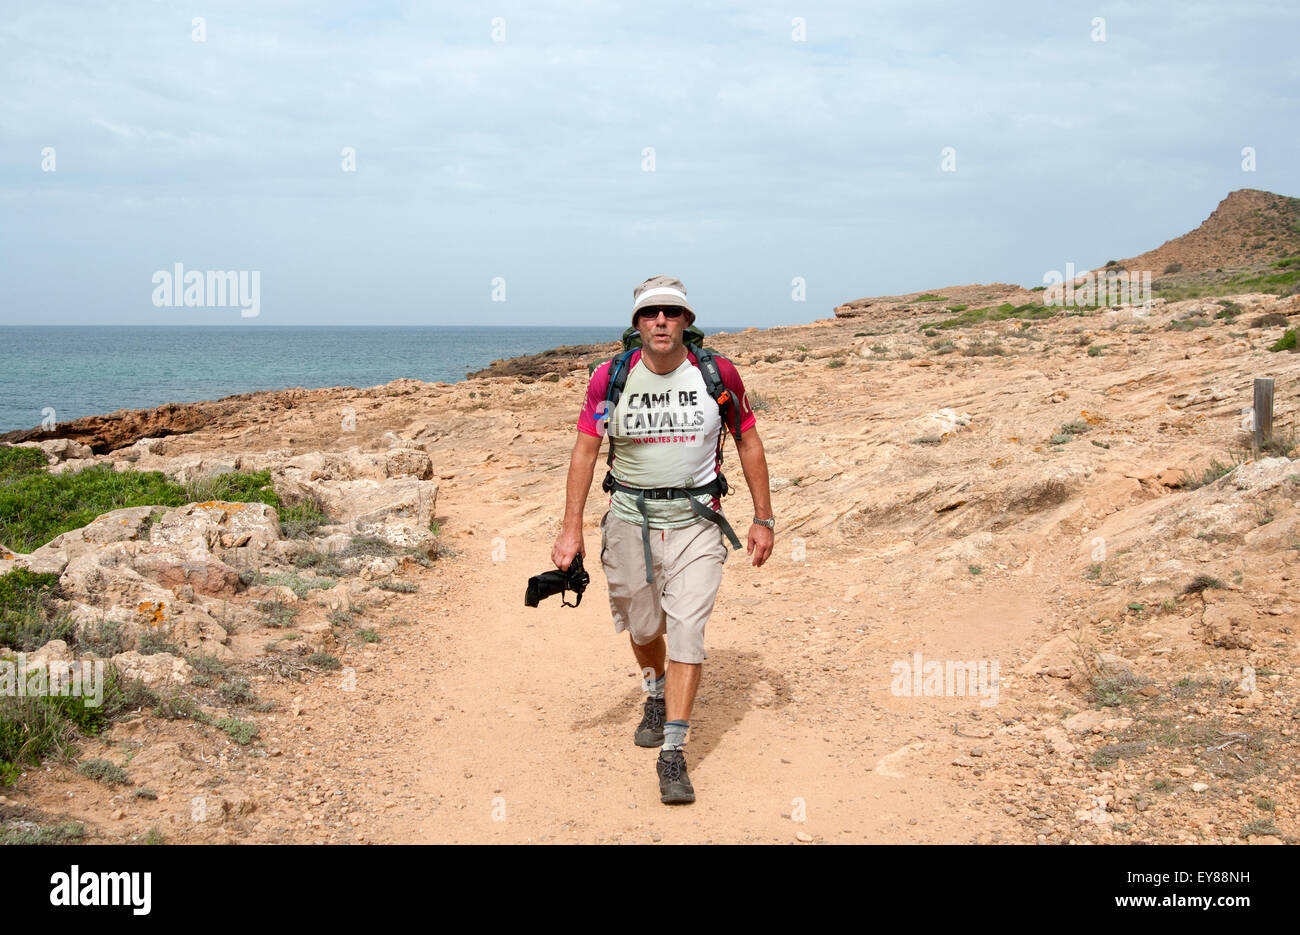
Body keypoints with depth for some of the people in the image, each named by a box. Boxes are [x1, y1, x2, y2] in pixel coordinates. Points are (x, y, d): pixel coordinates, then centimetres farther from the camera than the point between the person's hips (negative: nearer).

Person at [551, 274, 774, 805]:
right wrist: (571, 528, -6)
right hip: (630, 517, 1)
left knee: (687, 631, -9)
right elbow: (585, 451, 0)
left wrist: (763, 519, 4)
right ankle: (655, 695, 48)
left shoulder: (717, 374, -5)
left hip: (696, 521, -1)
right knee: (642, 626, 16)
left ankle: (673, 752, -3)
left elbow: (749, 443, 5)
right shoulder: (610, 378, -5)